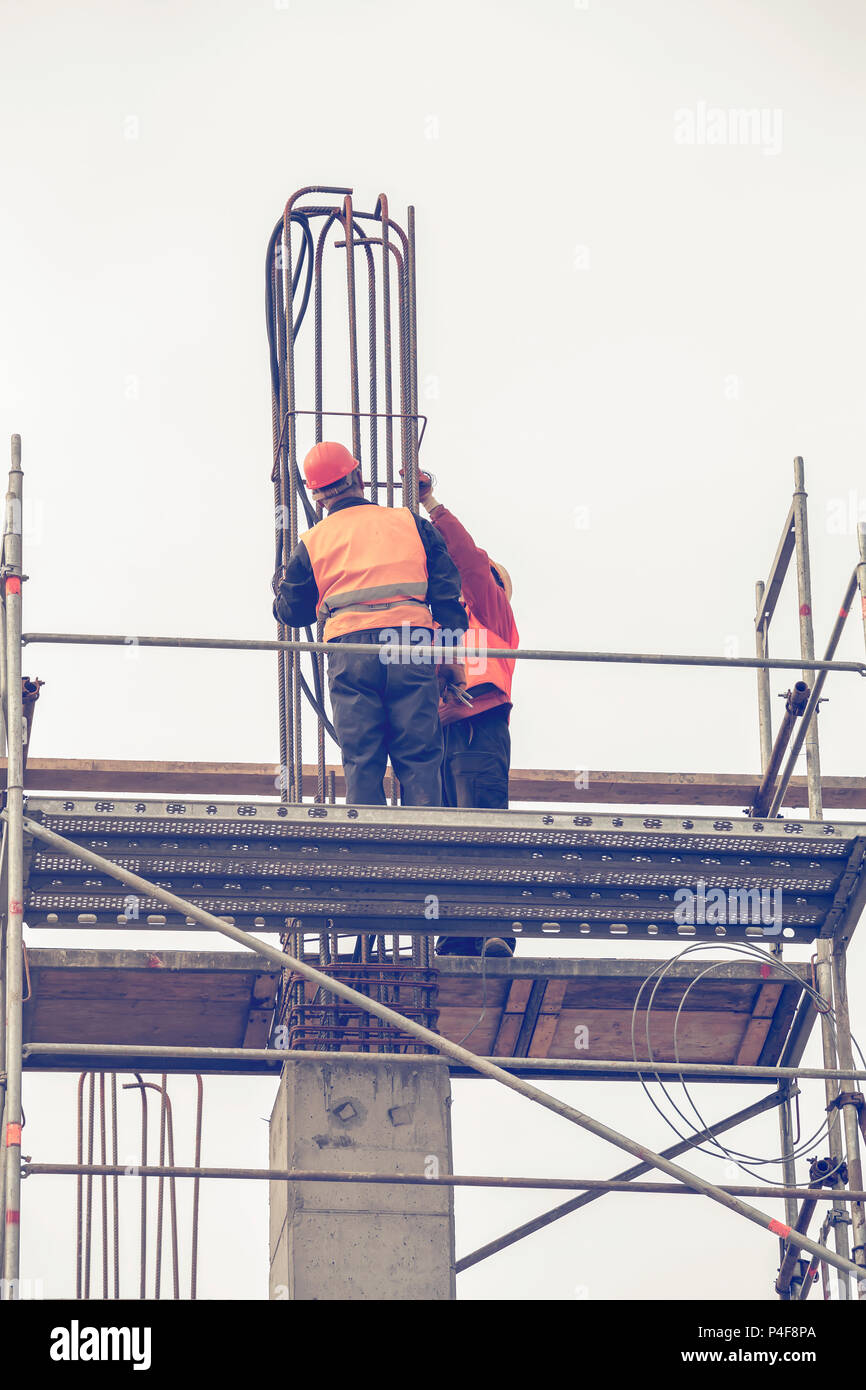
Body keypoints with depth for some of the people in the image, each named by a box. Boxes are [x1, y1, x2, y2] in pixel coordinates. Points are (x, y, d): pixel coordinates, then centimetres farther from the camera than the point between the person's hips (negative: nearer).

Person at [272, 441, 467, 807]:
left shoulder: (312, 542, 13)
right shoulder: (410, 523, 14)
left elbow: (293, 612, 21)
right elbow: (446, 590, 9)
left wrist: (280, 589, 43)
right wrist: (450, 652, 11)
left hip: (348, 647, 0)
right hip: (411, 642, 0)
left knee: (361, 762, 1)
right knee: (420, 760, 0)